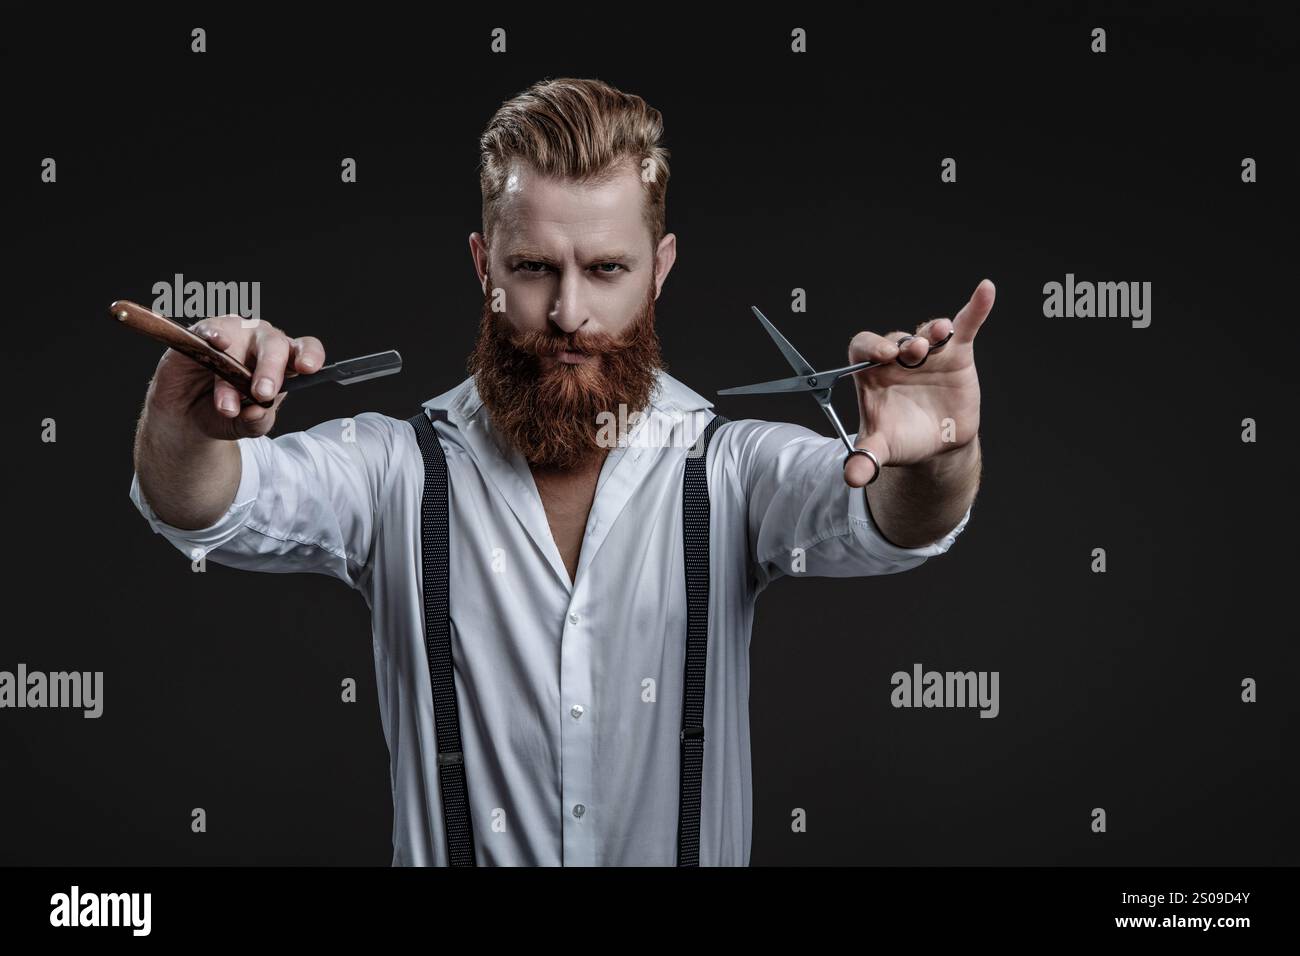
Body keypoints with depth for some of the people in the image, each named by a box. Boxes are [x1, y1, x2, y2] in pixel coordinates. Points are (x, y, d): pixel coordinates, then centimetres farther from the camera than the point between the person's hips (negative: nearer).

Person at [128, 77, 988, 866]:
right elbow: (207, 507, -13)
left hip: (691, 846, 0)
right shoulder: (402, 468, 0)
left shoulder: (730, 466, -1)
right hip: (444, 848, 0)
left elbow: (874, 517, -17)